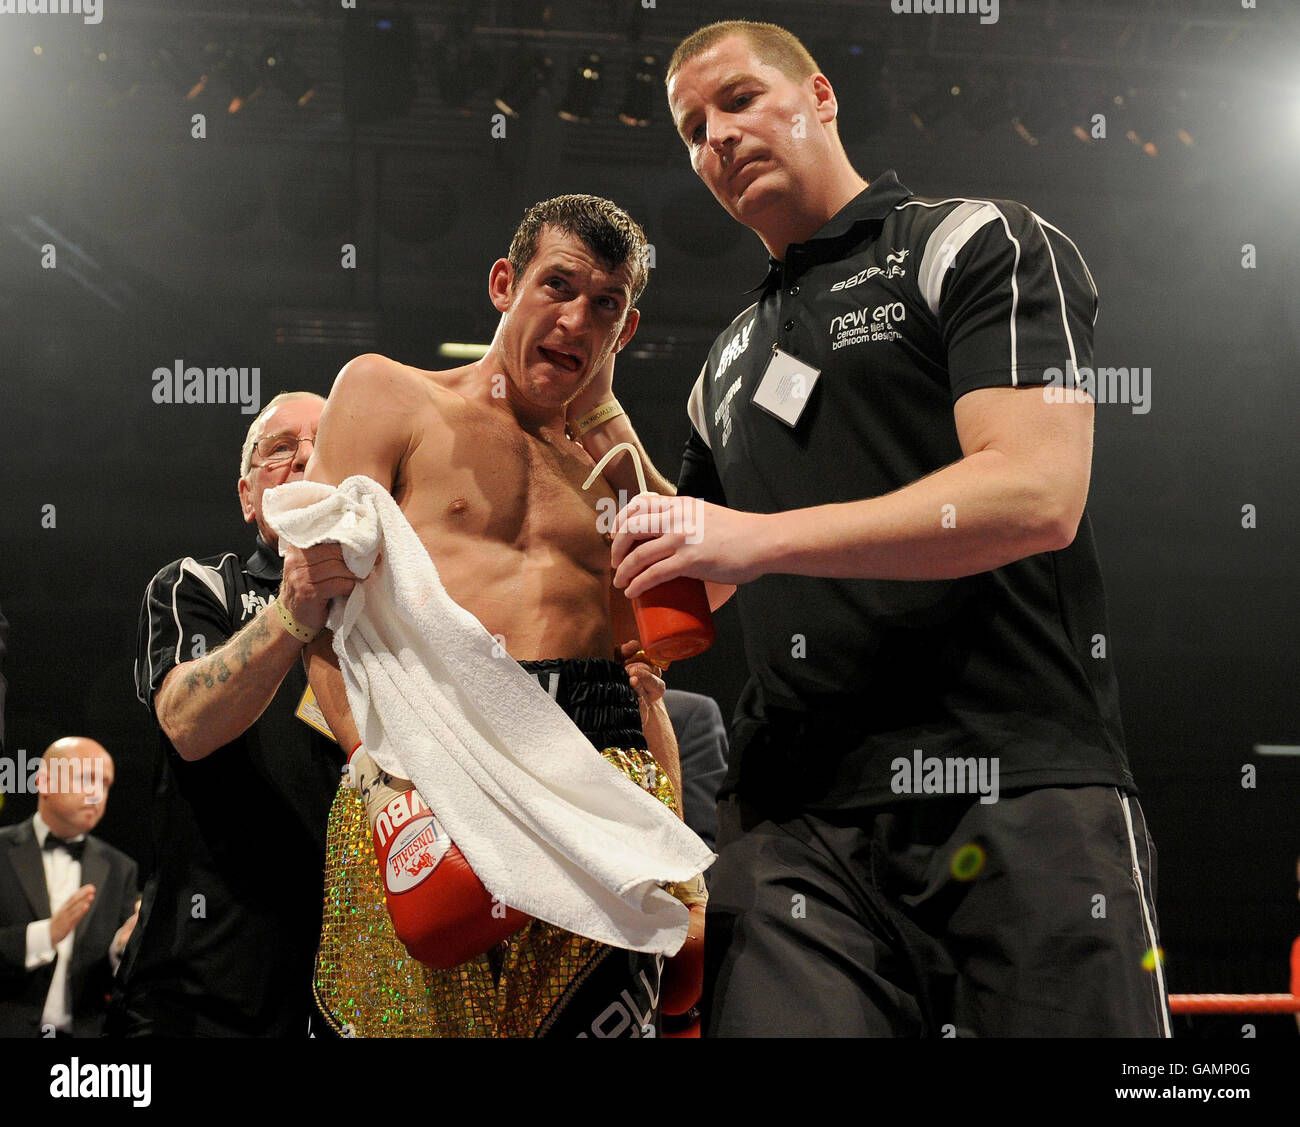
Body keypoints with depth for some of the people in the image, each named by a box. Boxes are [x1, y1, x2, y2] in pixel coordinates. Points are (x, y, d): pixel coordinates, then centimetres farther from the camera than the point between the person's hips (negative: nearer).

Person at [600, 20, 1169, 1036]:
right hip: (796, 819, 5)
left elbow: (1037, 494, -12)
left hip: (1019, 791, -5)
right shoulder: (729, 370, 26)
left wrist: (761, 537, -13)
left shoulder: (980, 246, 5)